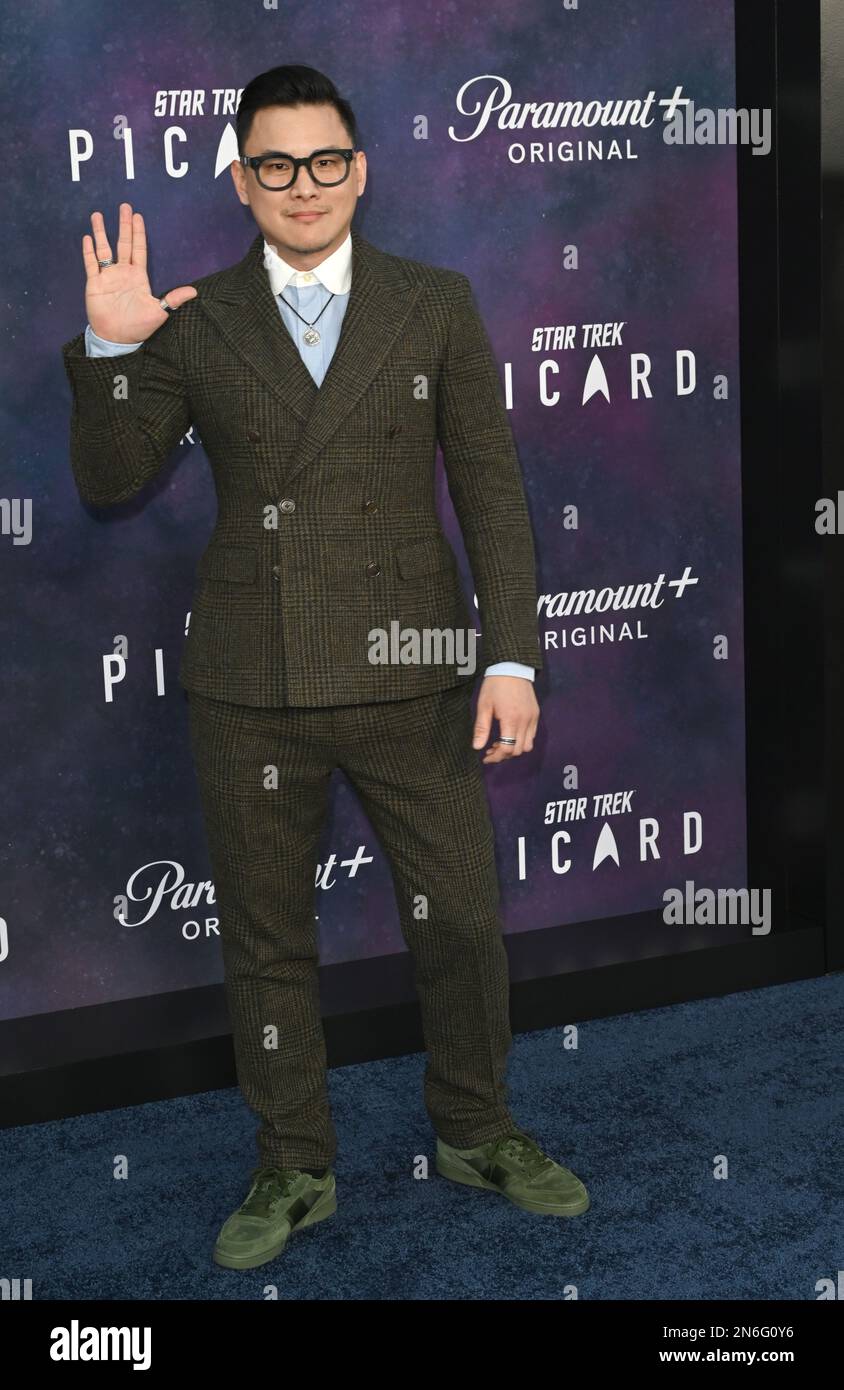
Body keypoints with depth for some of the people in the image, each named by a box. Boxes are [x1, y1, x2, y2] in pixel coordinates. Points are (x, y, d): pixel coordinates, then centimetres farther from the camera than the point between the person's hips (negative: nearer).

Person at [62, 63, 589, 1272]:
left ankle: (476, 1133, 33)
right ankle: (294, 1171, 28)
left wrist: (513, 656, -5)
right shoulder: (194, 323, 4)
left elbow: (491, 486, 2)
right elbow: (110, 482, 3)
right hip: (252, 684, 0)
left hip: (410, 672, 0)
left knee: (460, 921, 8)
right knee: (266, 939, 10)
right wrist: (109, 350, -13)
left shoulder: (436, 305, 5)